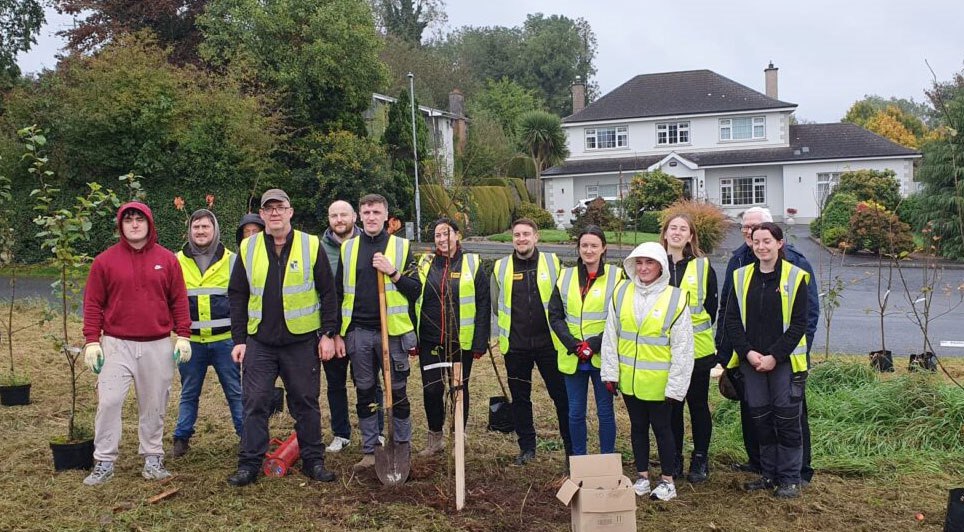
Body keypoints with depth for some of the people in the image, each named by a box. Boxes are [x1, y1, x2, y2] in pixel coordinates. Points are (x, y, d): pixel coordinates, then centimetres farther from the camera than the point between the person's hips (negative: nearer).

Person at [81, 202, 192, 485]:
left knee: (154, 405, 7)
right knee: (108, 402, -4)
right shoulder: (105, 261, 2)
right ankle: (104, 462, 7)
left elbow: (179, 301, 6)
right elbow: (93, 303, 3)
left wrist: (183, 336, 1)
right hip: (116, 345, -1)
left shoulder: (167, 260, 4)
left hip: (158, 346, 1)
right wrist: (91, 341, -3)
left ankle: (153, 458, 19)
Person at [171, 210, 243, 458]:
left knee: (236, 391, 5)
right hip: (191, 341, 1)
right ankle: (181, 438, 23)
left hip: (225, 340, -1)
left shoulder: (231, 260, 2)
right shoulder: (177, 261, 4)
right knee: (188, 393, 12)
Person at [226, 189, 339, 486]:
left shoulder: (311, 245, -1)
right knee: (255, 403, 3)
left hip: (302, 340, -1)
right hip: (259, 341, 1)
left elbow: (327, 292, 1)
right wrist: (239, 339, 3)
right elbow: (237, 296, 8)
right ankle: (249, 463, 14)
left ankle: (313, 461, 19)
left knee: (306, 403, 8)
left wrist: (328, 334, -4)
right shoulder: (248, 248, 5)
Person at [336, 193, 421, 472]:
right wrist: (338, 334, 6)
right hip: (358, 332, 3)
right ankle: (369, 451, 21)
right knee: (364, 394, 10)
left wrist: (393, 272, -16)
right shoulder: (347, 249, 9)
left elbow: (416, 290, -1)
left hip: (393, 331, -2)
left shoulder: (401, 246, 2)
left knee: (398, 393, 5)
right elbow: (339, 294, 11)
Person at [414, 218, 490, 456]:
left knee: (460, 389, 10)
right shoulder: (425, 264, 5)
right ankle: (435, 437, 23)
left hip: (461, 342, -2)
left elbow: (483, 306, -3)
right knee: (431, 390, 4)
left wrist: (480, 343, -7)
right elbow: (414, 302, 8)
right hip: (430, 341, 2)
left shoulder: (472, 265, -2)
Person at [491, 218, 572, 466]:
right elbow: (496, 306, 15)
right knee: (520, 398, 10)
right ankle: (527, 447, 24)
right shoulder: (501, 267, 4)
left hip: (548, 342, -2)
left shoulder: (552, 262, 0)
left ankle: (572, 448, 14)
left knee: (561, 395, 2)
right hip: (515, 345, 2)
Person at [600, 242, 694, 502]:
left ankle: (667, 481, 25)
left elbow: (682, 348, -10)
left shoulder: (675, 299, -12)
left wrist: (675, 386, -10)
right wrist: (610, 372, 1)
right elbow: (610, 336, 2)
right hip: (628, 379, 4)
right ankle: (642, 477, 31)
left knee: (661, 427, 9)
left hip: (658, 381, -3)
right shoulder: (622, 293, -2)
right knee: (638, 426, 16)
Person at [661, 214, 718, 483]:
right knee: (671, 405, 10)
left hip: (697, 348, -1)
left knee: (698, 404, 7)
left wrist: (694, 328, 1)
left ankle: (700, 459, 20)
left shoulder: (703, 266, 0)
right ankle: (674, 459, 22)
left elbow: (711, 306, 5)